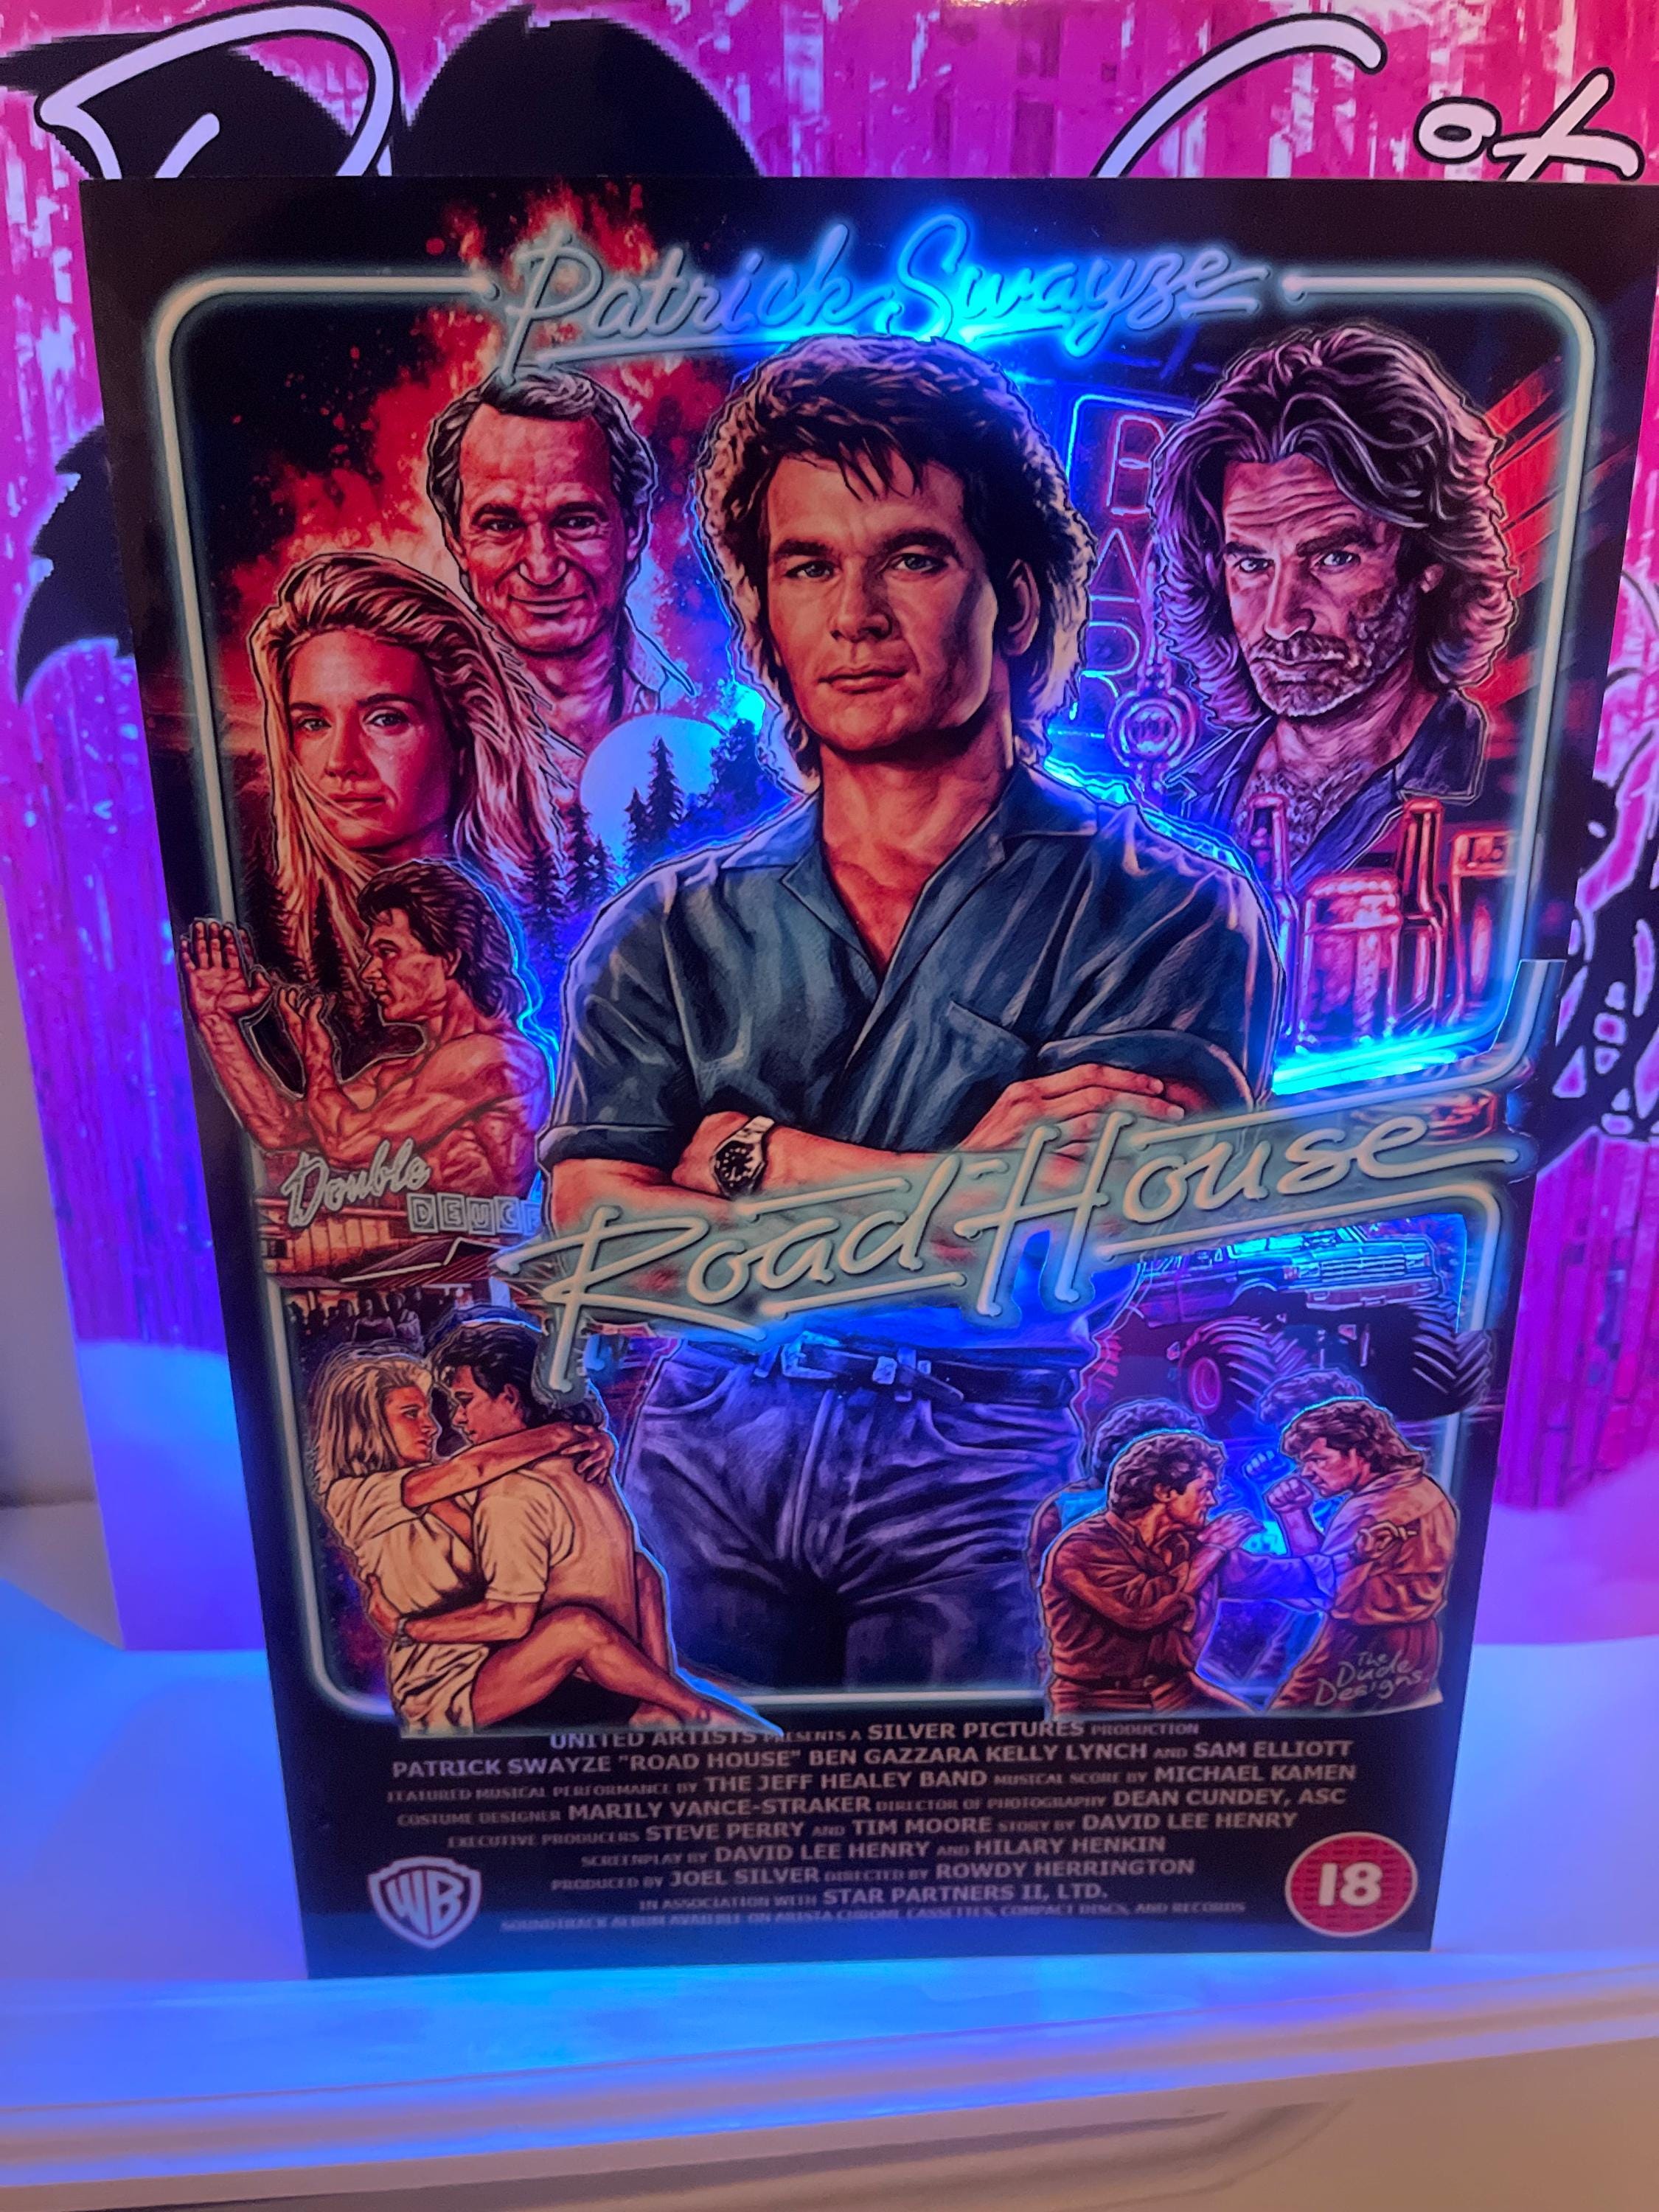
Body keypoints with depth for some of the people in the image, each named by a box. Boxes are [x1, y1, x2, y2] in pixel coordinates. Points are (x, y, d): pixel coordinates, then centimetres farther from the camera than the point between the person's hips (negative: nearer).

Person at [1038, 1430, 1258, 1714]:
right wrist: (1211, 1549, -17)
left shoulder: (1183, 1540, 5)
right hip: (1101, 1702, -6)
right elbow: (1144, 1608, -27)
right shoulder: (1083, 1547, -13)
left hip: (1175, 1693, 6)